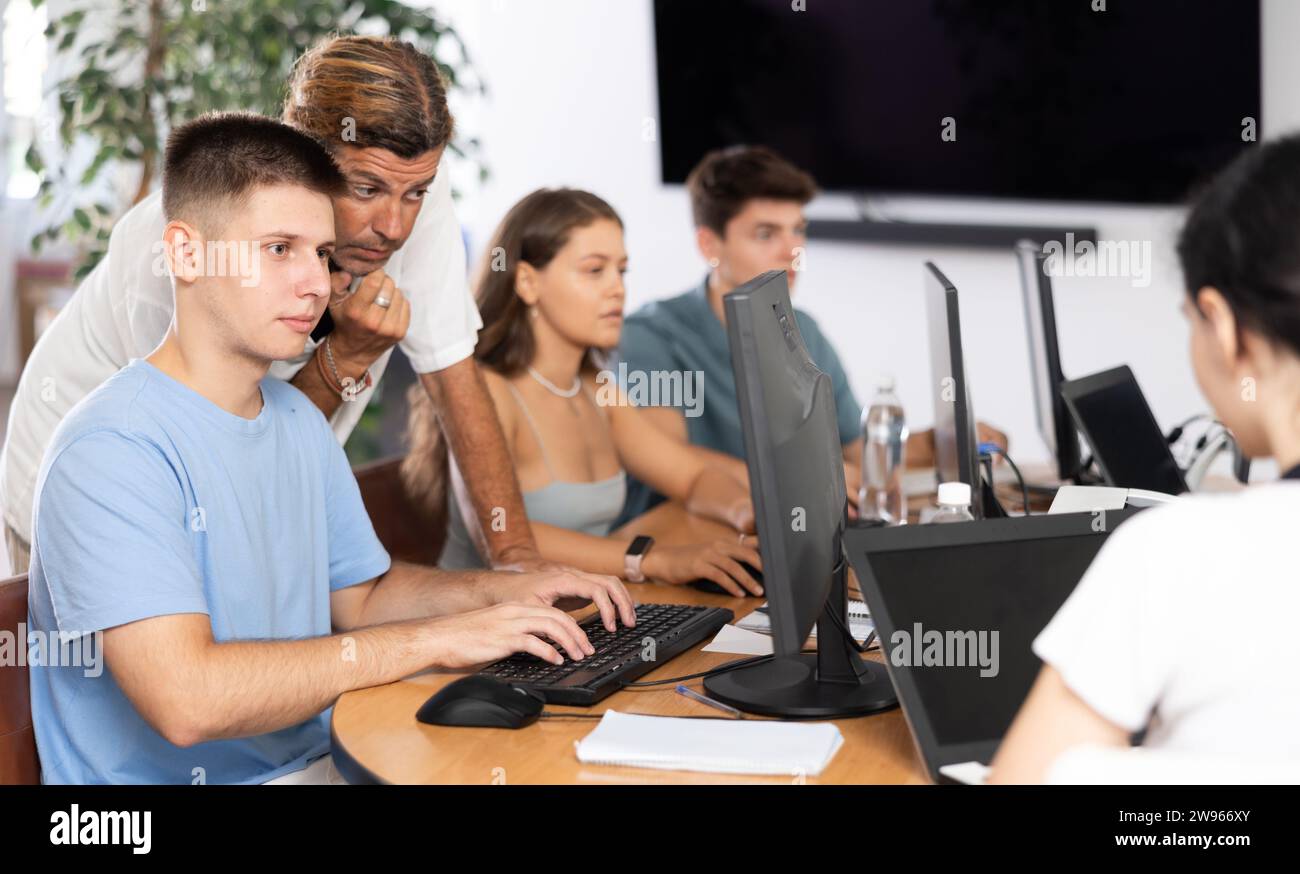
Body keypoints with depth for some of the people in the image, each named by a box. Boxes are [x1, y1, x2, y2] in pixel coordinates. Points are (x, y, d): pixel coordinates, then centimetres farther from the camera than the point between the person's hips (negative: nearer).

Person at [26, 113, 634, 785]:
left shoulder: (300, 422, 10)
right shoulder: (111, 452, -17)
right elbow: (186, 700, -26)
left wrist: (501, 593, 2)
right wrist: (432, 640, -22)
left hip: (319, 761, 7)